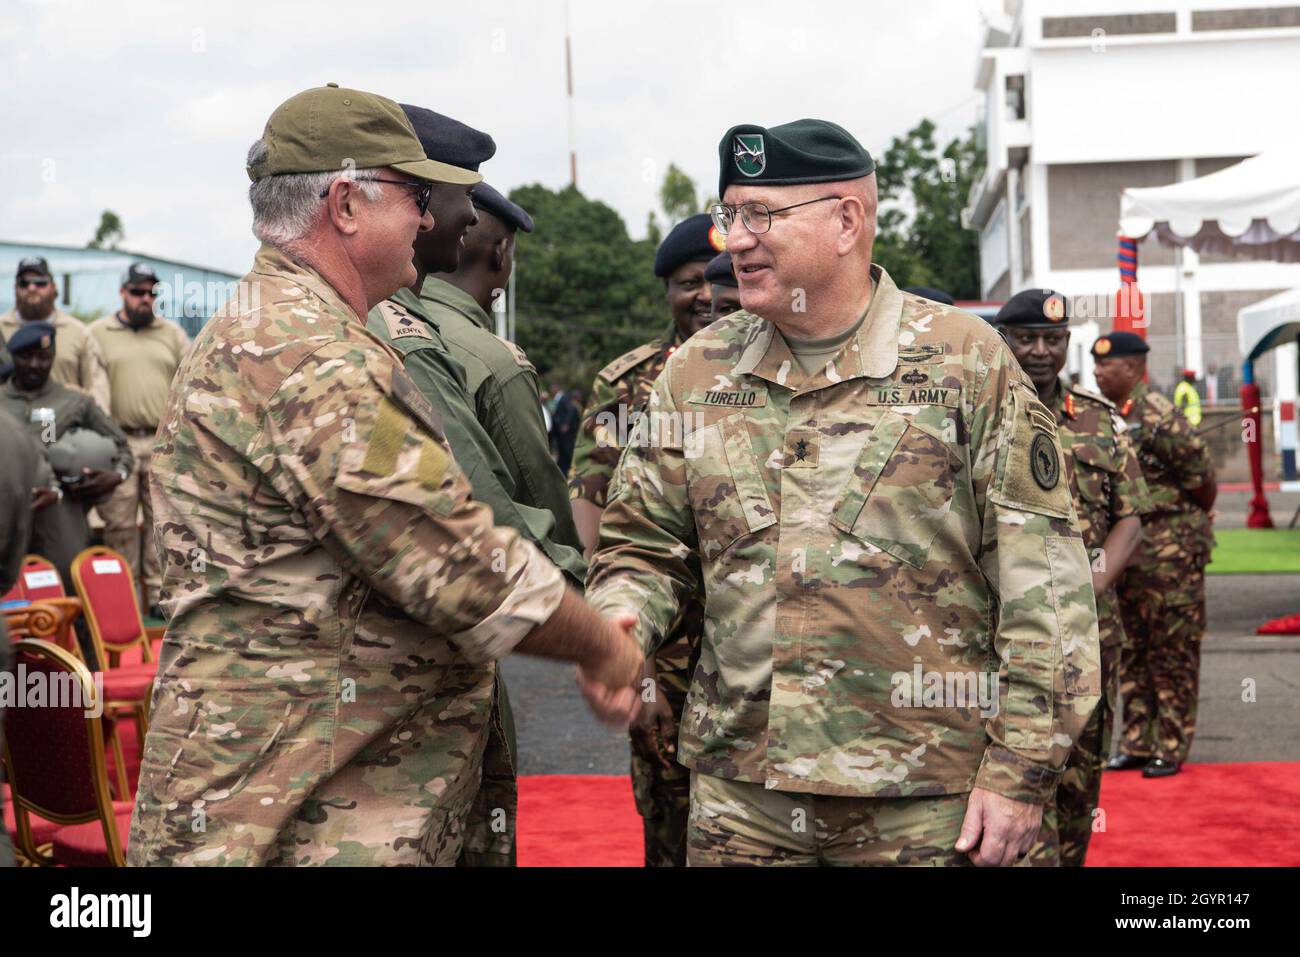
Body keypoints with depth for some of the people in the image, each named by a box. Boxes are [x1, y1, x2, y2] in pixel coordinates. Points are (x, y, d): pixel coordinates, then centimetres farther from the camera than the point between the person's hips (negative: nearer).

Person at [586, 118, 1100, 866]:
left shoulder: (967, 361, -4)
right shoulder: (697, 373, 7)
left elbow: (1044, 584, -6)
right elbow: (644, 547, 13)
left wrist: (1022, 771, -10)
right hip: (738, 792, 3)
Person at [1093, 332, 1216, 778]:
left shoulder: (1157, 416, -17)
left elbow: (1201, 474, -13)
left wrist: (1192, 524, 0)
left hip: (1170, 548, -9)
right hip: (1126, 549, 9)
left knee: (1173, 650, 0)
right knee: (1131, 649, 13)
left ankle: (1171, 748, 7)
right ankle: (1138, 744, 21)